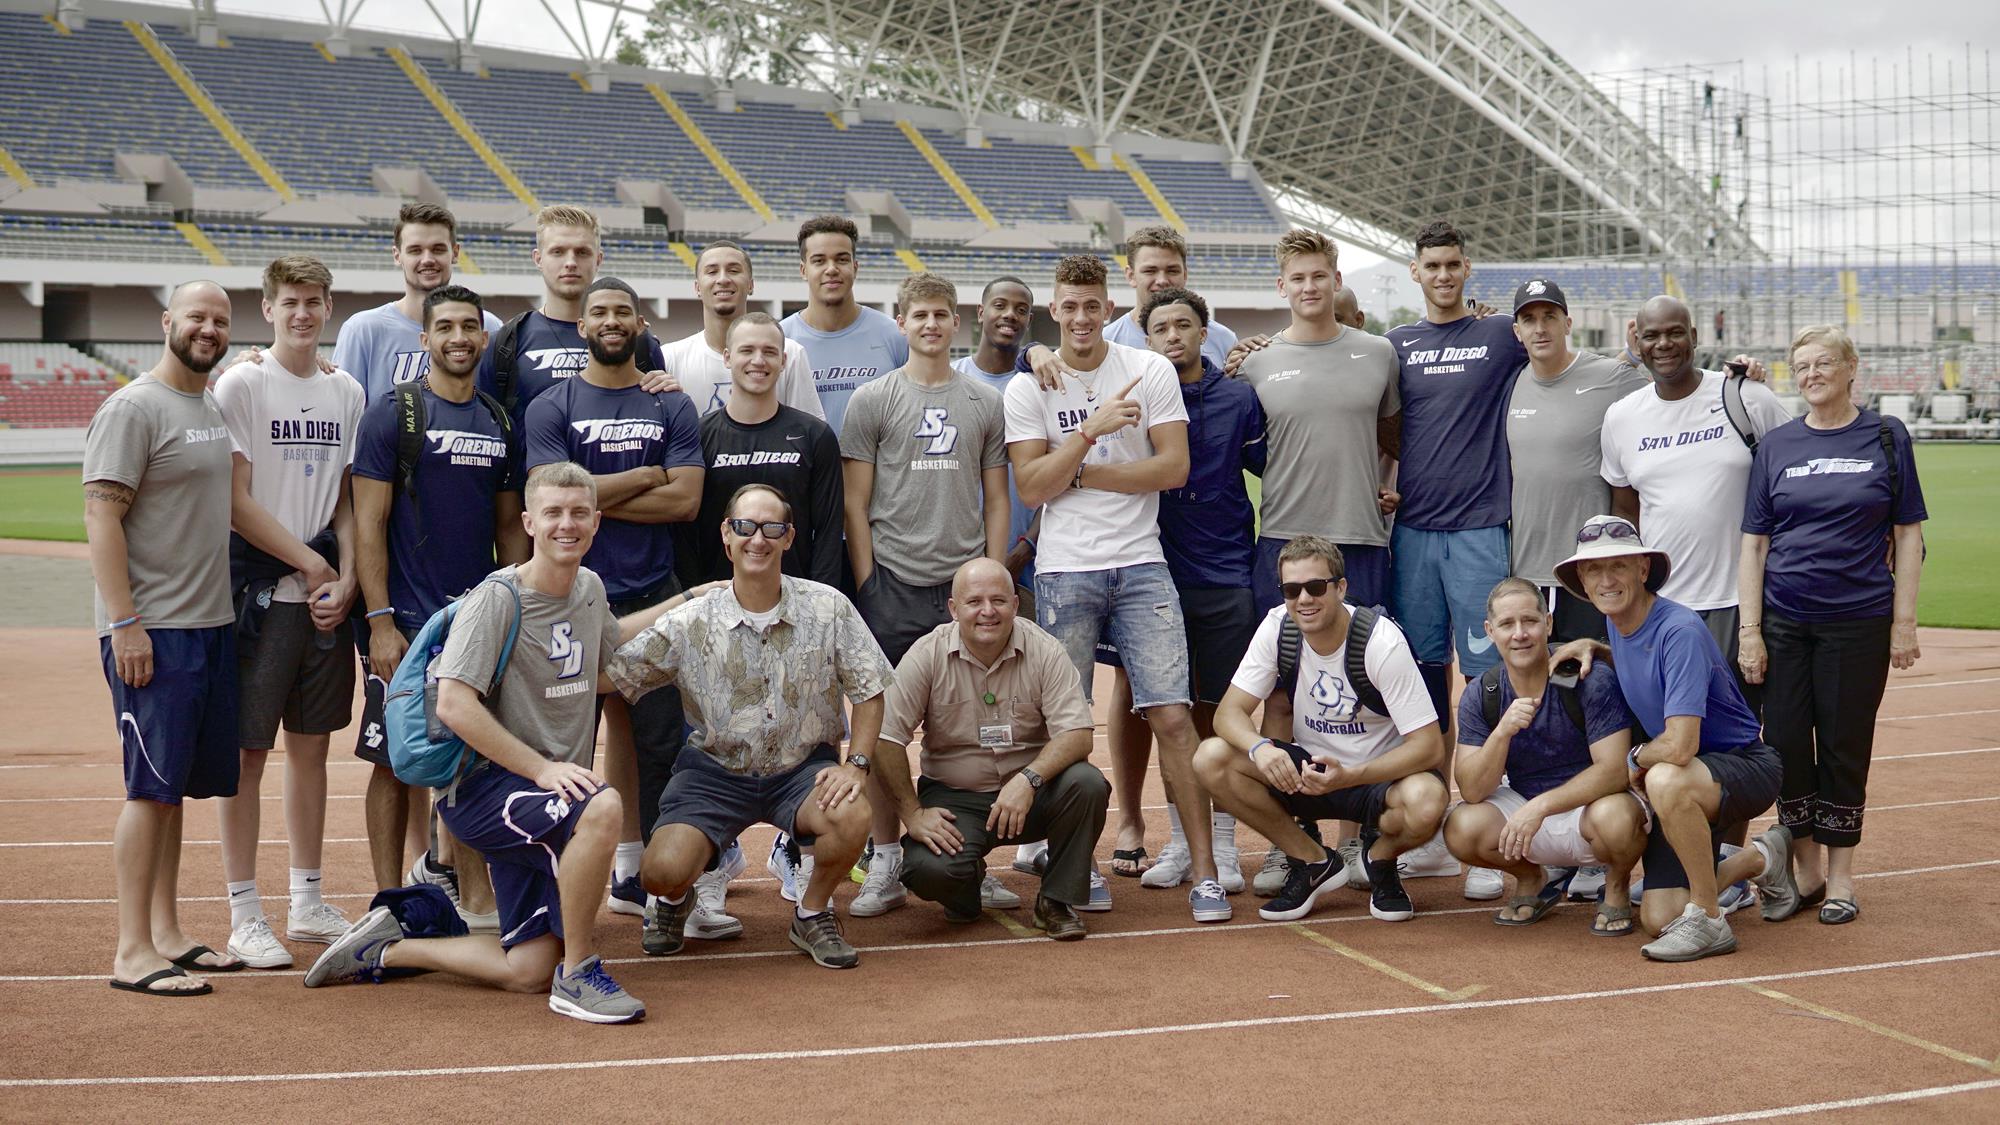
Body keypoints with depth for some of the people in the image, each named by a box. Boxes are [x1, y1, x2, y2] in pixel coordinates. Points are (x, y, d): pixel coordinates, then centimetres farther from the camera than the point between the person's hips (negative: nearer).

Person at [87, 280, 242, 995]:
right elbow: (101, 515, -14)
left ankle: (166, 934, 19)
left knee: (178, 783, 12)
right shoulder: (135, 407, -9)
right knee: (152, 786, -8)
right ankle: (133, 954, -3)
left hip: (212, 625, 8)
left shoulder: (215, 408, 16)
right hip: (153, 632, -8)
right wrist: (125, 623, -20)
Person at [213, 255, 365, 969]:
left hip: (329, 594, 5)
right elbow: (236, 503, -9)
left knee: (312, 746, 11)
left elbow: (347, 501, 12)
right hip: (260, 590, -5)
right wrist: (310, 563, -8)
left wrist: (346, 580, -1)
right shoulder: (241, 386, -4)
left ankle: (308, 906, 19)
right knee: (248, 750, -2)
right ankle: (244, 916, 3)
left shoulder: (346, 393, 12)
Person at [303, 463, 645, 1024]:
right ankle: (577, 976, -22)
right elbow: (454, 706, -23)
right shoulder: (498, 597, -14)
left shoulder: (590, 588, 9)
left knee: (528, 970, 0)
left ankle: (386, 949, 20)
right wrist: (541, 768, -24)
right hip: (484, 788, -8)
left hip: (552, 790, 8)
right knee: (603, 806, -37)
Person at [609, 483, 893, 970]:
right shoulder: (690, 624, -8)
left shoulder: (828, 608, -6)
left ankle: (812, 913, 2)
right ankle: (674, 898, 19)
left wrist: (856, 764, -9)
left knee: (852, 817, -32)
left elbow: (868, 691, 1)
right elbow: (610, 677, -4)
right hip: (716, 770, 0)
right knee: (664, 869, -24)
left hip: (803, 765, 1)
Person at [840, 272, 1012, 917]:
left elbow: (996, 500, 13)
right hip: (893, 587, -2)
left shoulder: (985, 404, 11)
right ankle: (887, 862, 7)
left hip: (965, 588, 2)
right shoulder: (872, 401, 4)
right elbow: (855, 505, 2)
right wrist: (867, 587, -5)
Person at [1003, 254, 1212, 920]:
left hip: (1141, 566, 0)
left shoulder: (1150, 372, 5)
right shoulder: (1028, 388, 5)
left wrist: (1080, 473, -7)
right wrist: (1093, 429, -15)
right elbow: (1031, 487, -4)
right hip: (1064, 572, 1)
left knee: (1172, 714, -8)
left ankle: (1203, 868, -3)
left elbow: (1173, 467, -3)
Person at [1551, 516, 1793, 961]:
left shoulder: (1678, 631, -27)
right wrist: (1593, 648, 5)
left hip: (1746, 767, -8)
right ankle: (1757, 862, 29)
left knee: (1666, 780, -42)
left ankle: (1708, 921, -22)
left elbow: (1680, 745, -33)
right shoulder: (1616, 622, 1)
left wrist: (1634, 761, -12)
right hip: (1689, 788, 8)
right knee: (1658, 920, -1)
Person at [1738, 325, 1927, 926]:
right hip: (1784, 622, 2)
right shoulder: (1775, 445, 5)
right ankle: (1806, 872, 17)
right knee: (1785, 744, 2)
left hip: (1858, 622, -2)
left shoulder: (1885, 437, 2)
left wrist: (1904, 624, -3)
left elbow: (1908, 535, 3)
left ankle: (1840, 877, 17)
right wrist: (1750, 631, -2)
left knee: (1844, 750, 4)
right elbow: (1755, 542, 5)